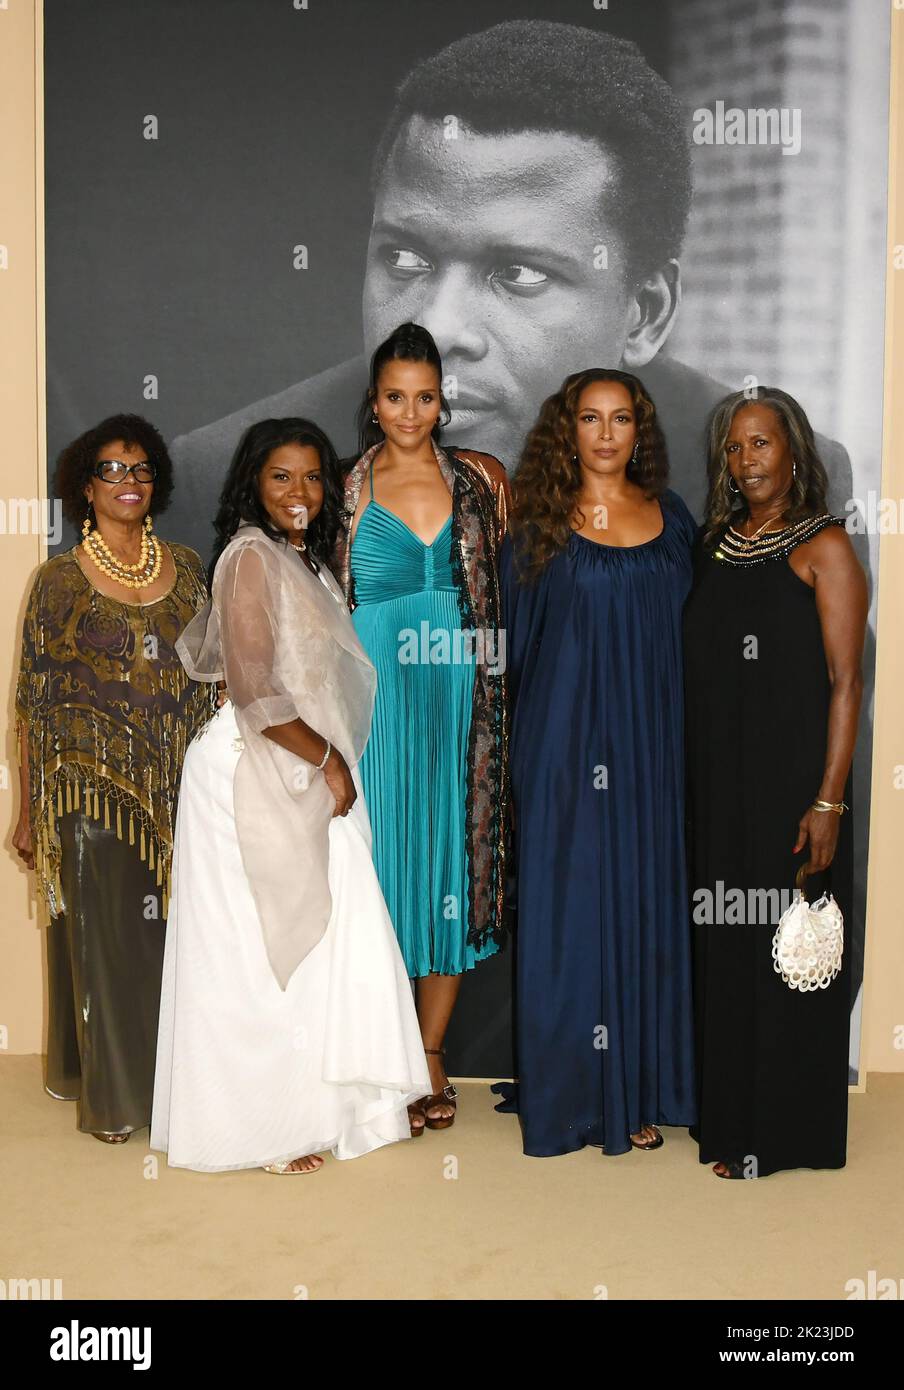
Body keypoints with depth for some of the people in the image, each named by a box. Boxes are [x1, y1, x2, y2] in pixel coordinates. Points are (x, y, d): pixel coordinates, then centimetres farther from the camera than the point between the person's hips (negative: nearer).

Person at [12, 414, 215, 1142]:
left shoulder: (184, 567, 8)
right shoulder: (60, 579, -2)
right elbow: (32, 701, -1)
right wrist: (29, 811, -3)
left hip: (178, 788, 3)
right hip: (92, 785, -3)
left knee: (173, 933, 7)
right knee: (103, 940, 2)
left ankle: (169, 1079, 22)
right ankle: (112, 1097, 15)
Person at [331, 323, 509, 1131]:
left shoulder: (482, 480, 7)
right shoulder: (347, 487, 4)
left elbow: (516, 583, 13)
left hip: (462, 699, 2)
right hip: (376, 696, -1)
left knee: (454, 864, 5)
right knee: (384, 861, 1)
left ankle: (432, 1057, 18)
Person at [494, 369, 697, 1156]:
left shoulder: (671, 519, 9)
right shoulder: (541, 524, 2)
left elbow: (689, 632, 13)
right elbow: (516, 640, 4)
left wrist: (677, 735, 5)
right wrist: (515, 752, -1)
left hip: (648, 743, 3)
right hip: (563, 741, -2)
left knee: (646, 906, 7)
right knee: (565, 910, 1)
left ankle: (639, 1090, 19)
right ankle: (568, 1093, 13)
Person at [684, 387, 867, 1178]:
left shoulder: (822, 546, -7)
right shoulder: (719, 544, 12)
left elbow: (845, 682, -11)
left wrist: (829, 798, -17)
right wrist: (692, 779, 8)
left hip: (790, 777, -6)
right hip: (717, 778, 6)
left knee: (785, 951, 1)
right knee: (724, 949, 12)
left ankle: (785, 1133, 15)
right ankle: (729, 1116, 26)